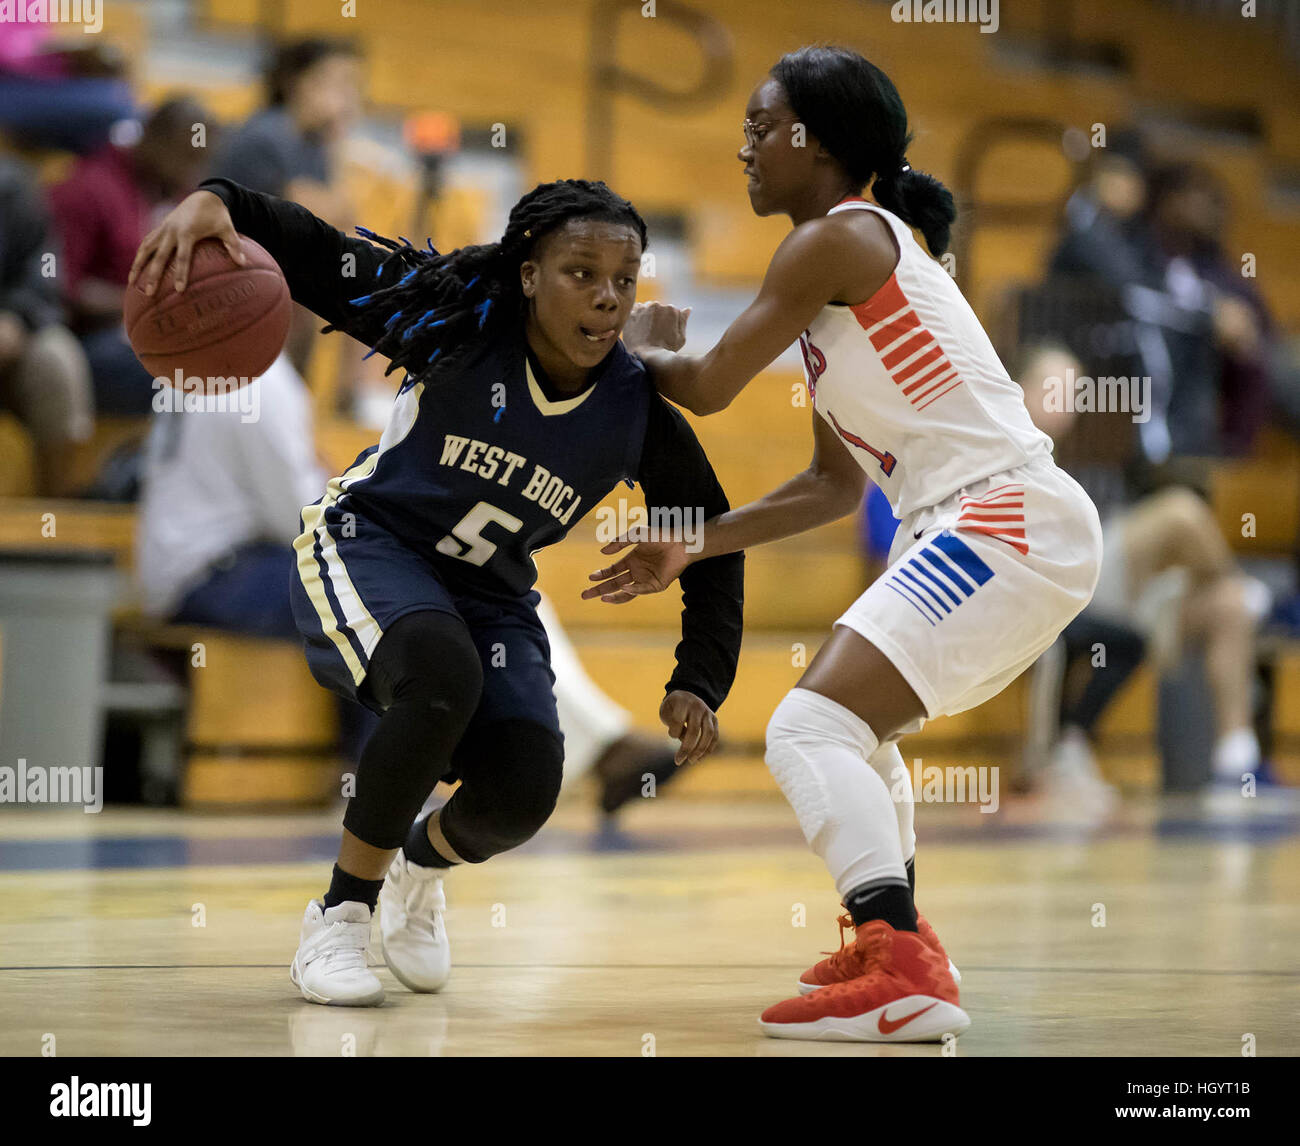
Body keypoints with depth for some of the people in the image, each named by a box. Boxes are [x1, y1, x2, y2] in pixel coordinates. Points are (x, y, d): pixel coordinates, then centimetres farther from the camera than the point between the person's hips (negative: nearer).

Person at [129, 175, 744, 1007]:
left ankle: (421, 862, 24)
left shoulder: (640, 412, -14)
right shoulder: (461, 319, -21)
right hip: (366, 542, -3)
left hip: (491, 592, 4)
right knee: (442, 675, -35)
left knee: (524, 791, -17)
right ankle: (341, 914, -14)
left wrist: (698, 684, -10)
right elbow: (312, 256, -21)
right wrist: (218, 204, -42)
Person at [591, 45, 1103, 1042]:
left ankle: (906, 978, -28)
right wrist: (693, 548, 25)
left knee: (811, 729, -18)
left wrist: (644, 349, 18)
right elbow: (836, 484, 25)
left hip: (1008, 521, -10)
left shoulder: (838, 239, -7)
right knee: (854, 723, 28)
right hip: (1004, 531, 10)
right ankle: (895, 941, 36)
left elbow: (708, 388, -4)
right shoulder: (860, 255, 22)